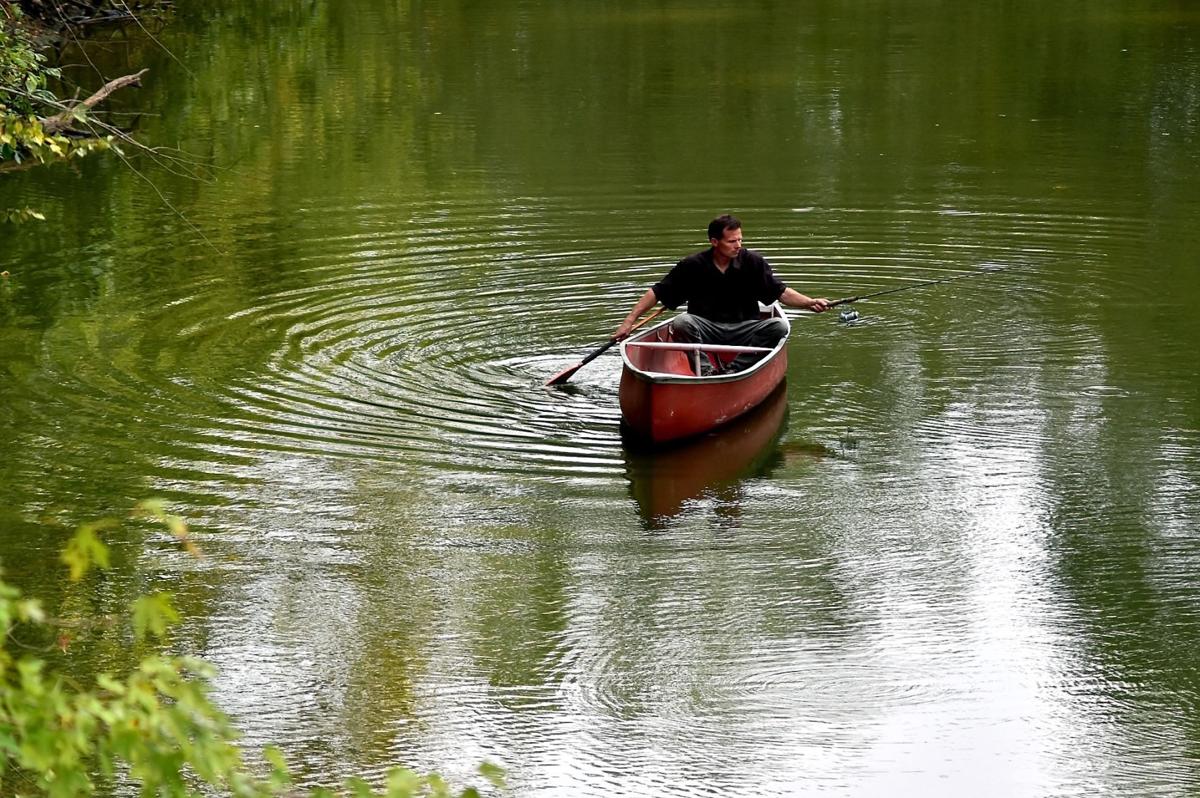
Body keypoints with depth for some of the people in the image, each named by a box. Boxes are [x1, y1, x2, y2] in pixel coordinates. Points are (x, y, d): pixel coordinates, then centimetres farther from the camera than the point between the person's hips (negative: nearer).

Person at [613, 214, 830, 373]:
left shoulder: (752, 262, -2)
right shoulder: (692, 266, -5)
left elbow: (781, 292, 1)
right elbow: (656, 293, -1)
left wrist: (810, 303, -16)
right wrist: (630, 321, -7)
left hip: (743, 330, 1)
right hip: (706, 330, -1)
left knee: (778, 326, -25)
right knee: (681, 322, -31)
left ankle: (734, 370, -31)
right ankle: (706, 371, -33)